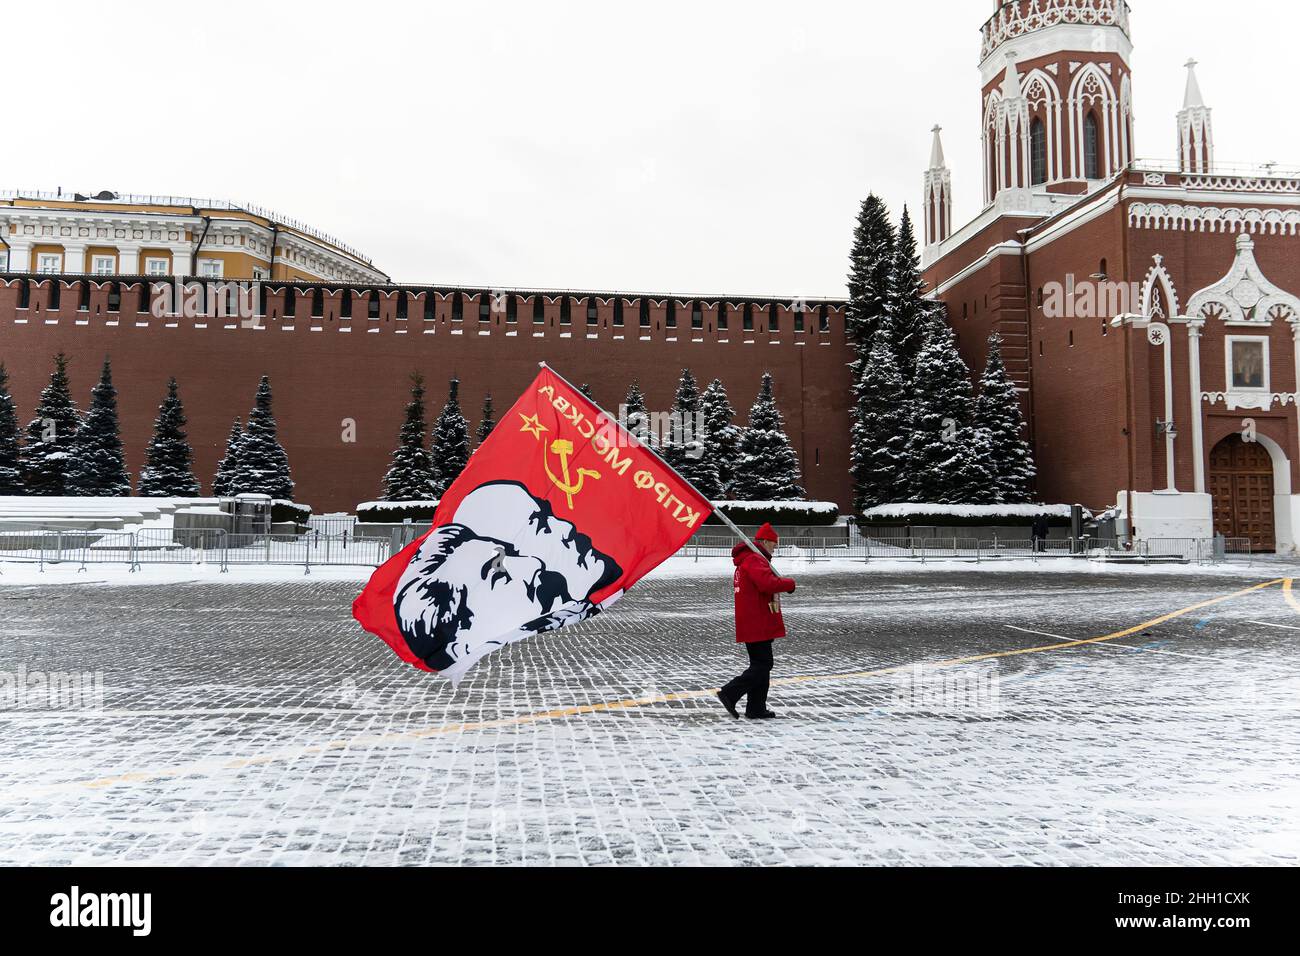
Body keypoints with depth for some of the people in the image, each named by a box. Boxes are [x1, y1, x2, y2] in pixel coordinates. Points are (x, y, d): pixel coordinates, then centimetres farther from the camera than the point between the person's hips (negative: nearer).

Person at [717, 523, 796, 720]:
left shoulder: (745, 562, 21)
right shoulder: (755, 560, -15)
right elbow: (768, 583, -31)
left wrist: (777, 587, 14)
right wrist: (789, 583, -14)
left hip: (751, 624, 11)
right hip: (757, 624, -11)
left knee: (760, 664, 13)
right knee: (763, 665, -7)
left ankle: (756, 709, 16)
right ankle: (729, 694, -9)